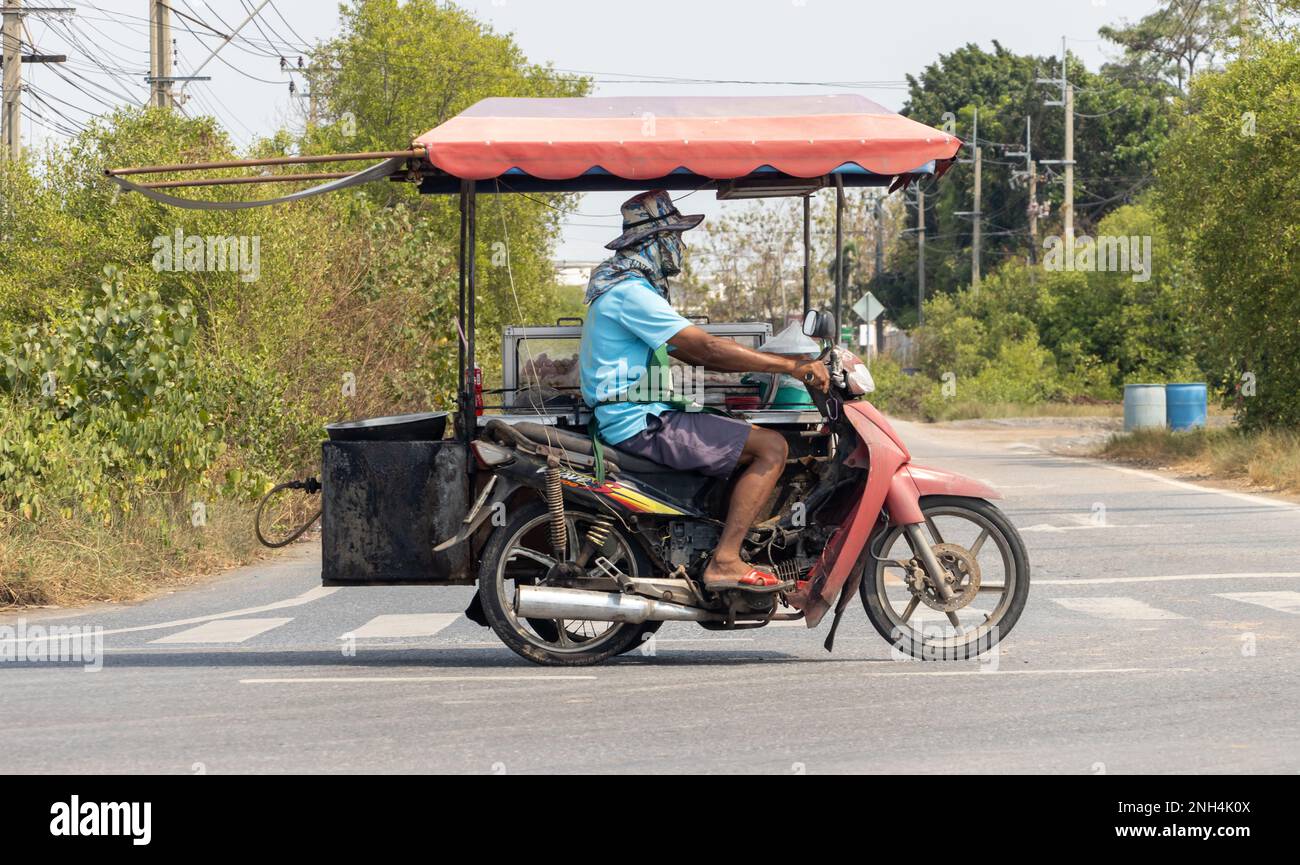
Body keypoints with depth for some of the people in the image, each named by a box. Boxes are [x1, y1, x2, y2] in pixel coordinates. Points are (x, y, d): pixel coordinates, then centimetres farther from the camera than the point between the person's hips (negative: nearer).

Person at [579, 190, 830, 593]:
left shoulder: (629, 286, 19)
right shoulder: (630, 292, -16)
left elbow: (689, 352, 21)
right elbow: (707, 348, -21)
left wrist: (768, 364, 12)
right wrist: (791, 366, -19)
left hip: (637, 419, 11)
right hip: (642, 424, -11)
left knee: (754, 437, 22)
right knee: (771, 448, -14)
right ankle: (724, 562, -19)